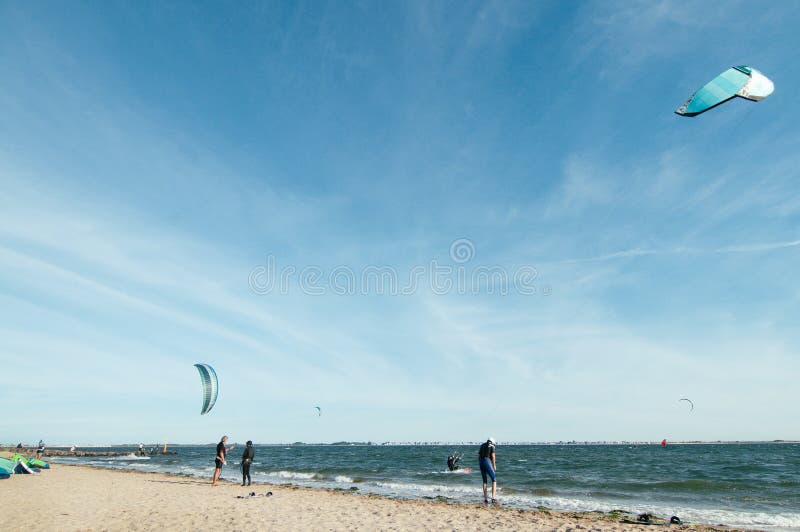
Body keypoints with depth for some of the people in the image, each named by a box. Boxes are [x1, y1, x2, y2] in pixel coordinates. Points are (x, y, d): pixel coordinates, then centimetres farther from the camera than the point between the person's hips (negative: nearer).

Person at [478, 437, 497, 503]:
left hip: (481, 463, 6)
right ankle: (493, 497, -9)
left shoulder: (482, 446, 21)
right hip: (488, 462, -6)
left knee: (485, 481, 16)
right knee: (494, 480, 3)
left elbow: (478, 456, 18)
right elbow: (493, 456, -5)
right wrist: (494, 465, -1)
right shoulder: (491, 446, 4)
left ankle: (485, 498, 13)